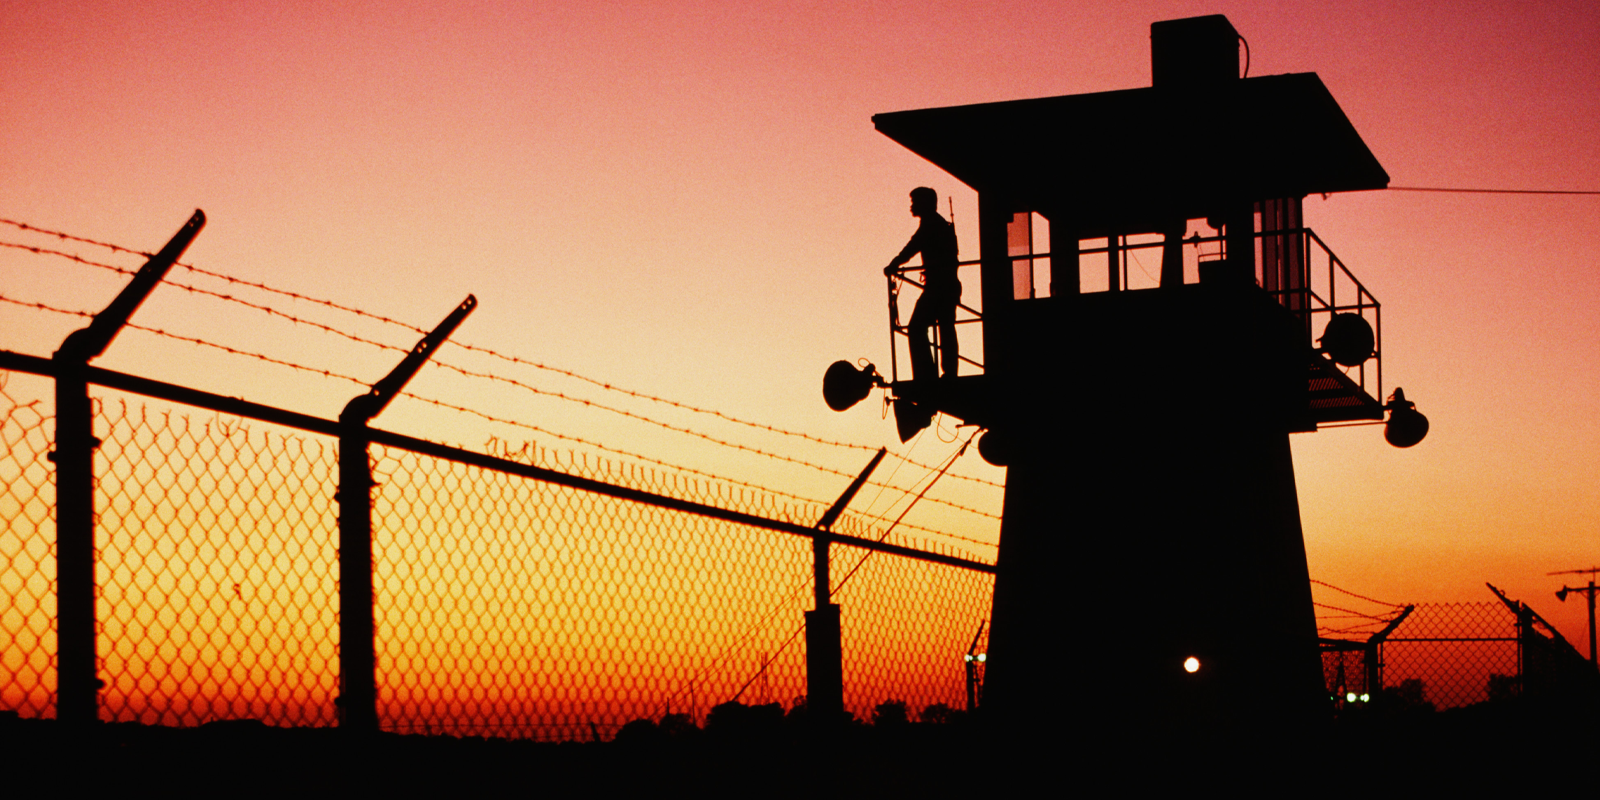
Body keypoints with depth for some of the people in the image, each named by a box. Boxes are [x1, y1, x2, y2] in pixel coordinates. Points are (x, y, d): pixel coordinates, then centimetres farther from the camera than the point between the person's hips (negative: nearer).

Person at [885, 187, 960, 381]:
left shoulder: (930, 223, -9)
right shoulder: (944, 225, 20)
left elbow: (913, 246, -17)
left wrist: (893, 265, -12)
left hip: (937, 286, -10)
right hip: (950, 285, 10)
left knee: (917, 328, -11)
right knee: (947, 330, 13)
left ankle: (925, 376, -18)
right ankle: (950, 374, 13)